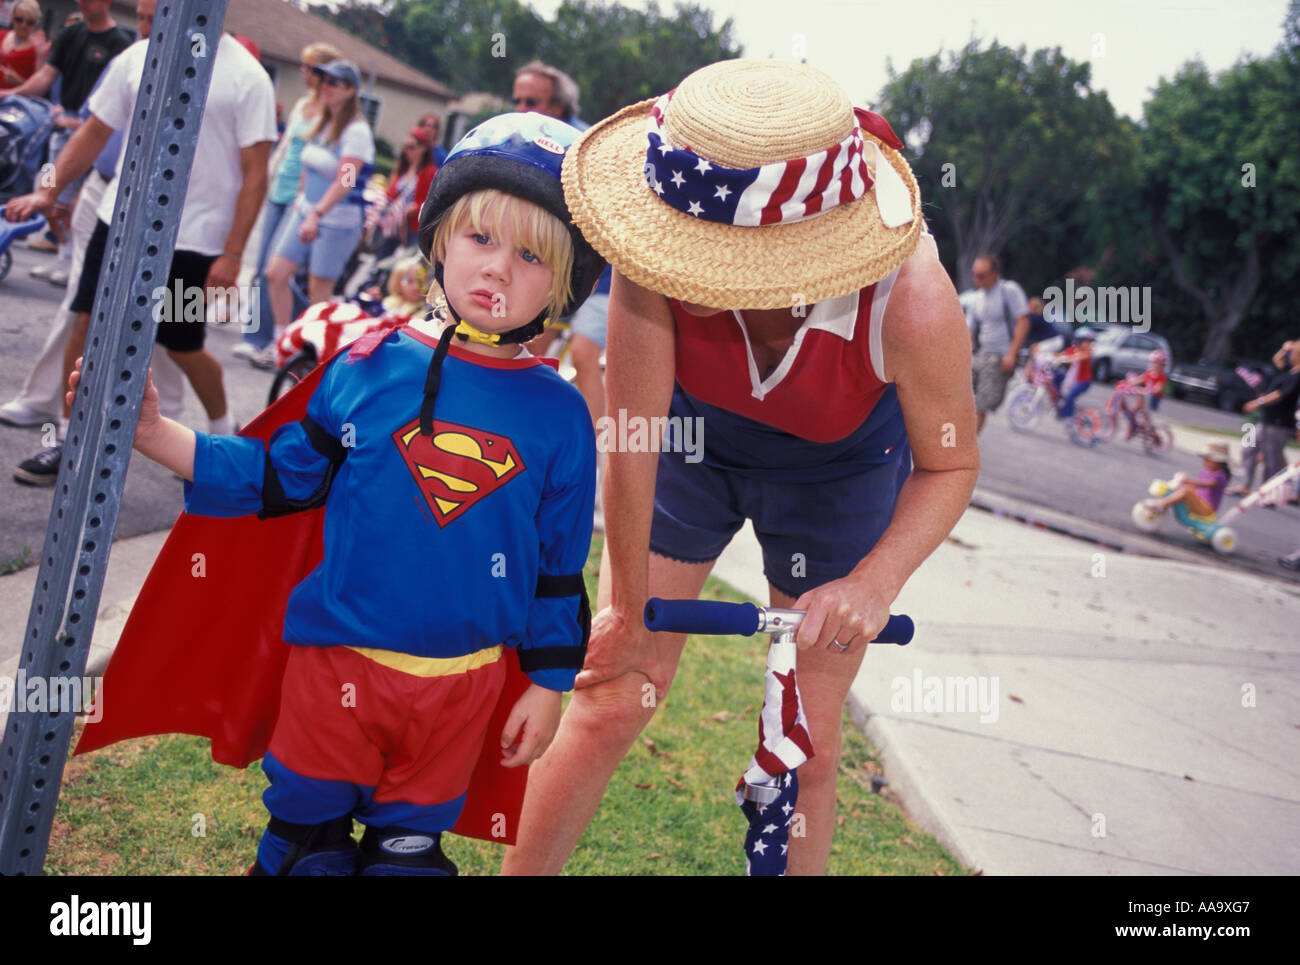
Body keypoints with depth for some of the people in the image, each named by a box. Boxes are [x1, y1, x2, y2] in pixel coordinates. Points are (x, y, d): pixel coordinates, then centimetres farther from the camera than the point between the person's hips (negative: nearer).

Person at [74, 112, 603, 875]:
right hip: (338, 660, 0)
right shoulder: (371, 368, -6)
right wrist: (156, 435, -6)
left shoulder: (560, 415, -6)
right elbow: (279, 479, 2)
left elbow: (560, 567, 1)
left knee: (410, 845, 18)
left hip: (460, 689, 0)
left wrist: (549, 685, 5)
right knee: (306, 839, 15)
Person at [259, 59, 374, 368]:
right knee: (276, 273, 1)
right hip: (305, 209, 7)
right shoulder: (321, 123, 11)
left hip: (337, 219, -7)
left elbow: (344, 181, -22)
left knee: (318, 289, -1)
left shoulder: (357, 131, -14)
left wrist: (316, 215, -29)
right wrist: (300, 199, 21)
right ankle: (279, 342, 13)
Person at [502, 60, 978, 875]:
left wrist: (873, 584, -33)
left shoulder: (911, 299, -38)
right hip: (696, 443, 1)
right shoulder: (665, 264, -37)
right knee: (609, 702, 0)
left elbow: (950, 466, -19)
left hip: (839, 471, 0)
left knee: (806, 749, 5)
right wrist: (627, 612, -17)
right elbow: (632, 440, -27)